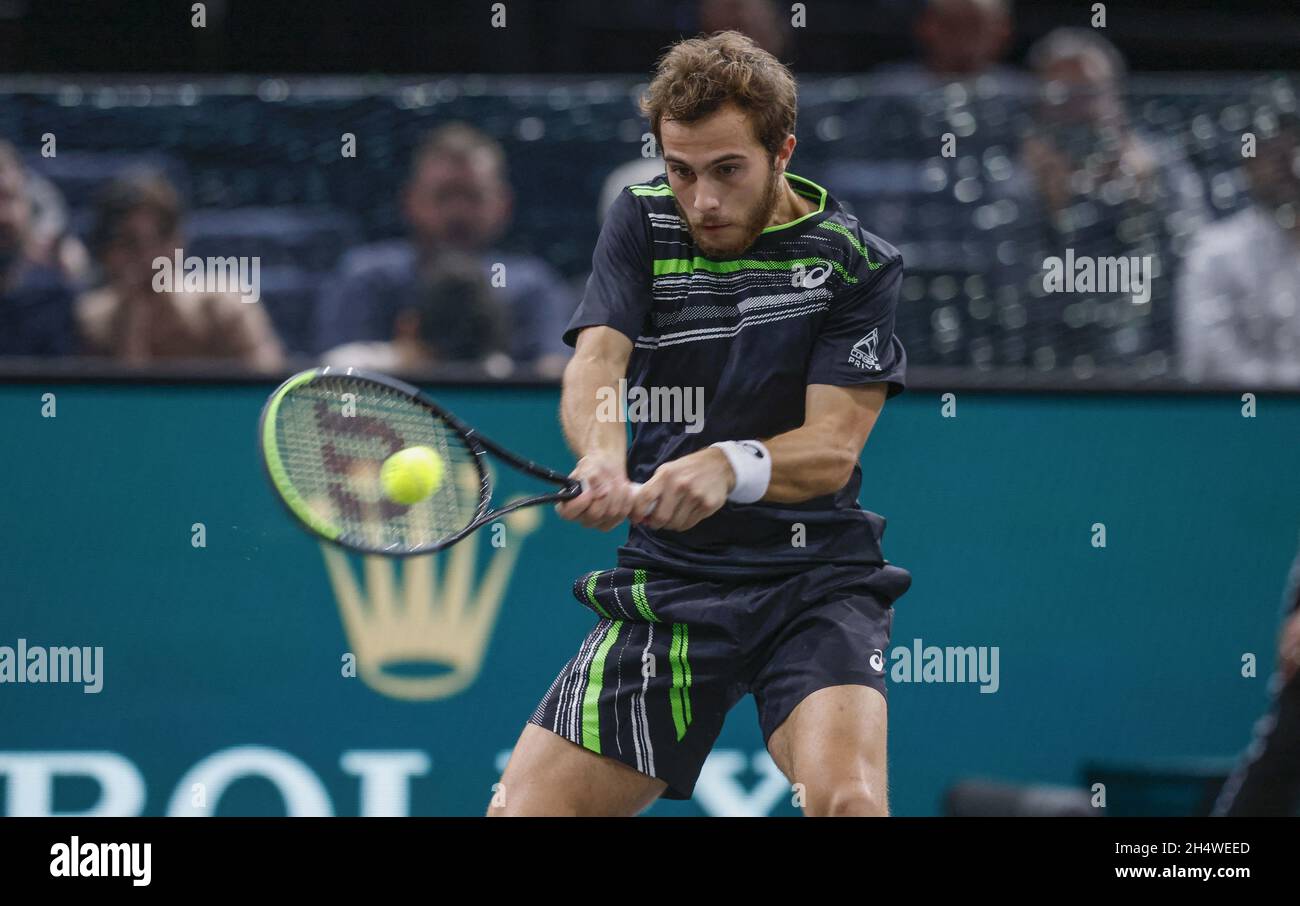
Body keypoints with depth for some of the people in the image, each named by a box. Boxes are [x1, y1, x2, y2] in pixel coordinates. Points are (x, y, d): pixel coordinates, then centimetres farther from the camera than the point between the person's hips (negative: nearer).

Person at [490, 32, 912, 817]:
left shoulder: (857, 263, -4)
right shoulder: (641, 224, 4)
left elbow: (833, 448, -12)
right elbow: (595, 361, -10)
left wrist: (730, 467, -34)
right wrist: (603, 455, -34)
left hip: (815, 582, -3)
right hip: (667, 587, 3)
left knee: (847, 798, -30)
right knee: (522, 809, -5)